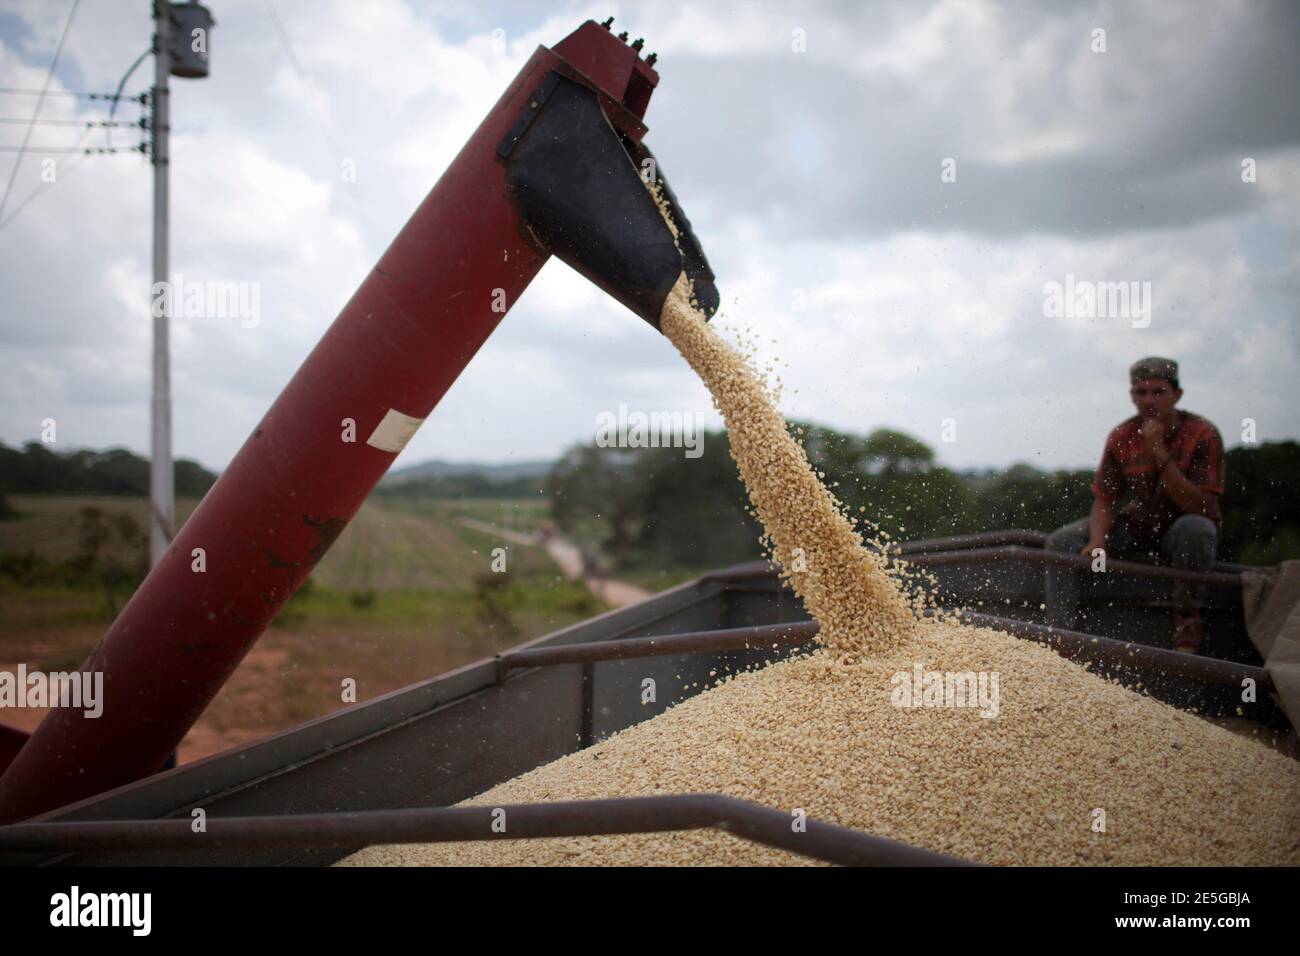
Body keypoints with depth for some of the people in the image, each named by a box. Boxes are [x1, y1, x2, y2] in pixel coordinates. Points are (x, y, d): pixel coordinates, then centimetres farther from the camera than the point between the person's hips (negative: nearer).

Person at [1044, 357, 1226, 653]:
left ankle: (1187, 631, -24)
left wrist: (1160, 453, -32)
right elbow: (1104, 499, -5)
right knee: (1061, 543, -14)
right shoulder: (1122, 437, -7)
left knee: (1195, 528, -39)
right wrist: (1098, 542, -25)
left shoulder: (1202, 435, -18)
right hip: (1138, 525, 4)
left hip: (1180, 534, -4)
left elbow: (1198, 506, -25)